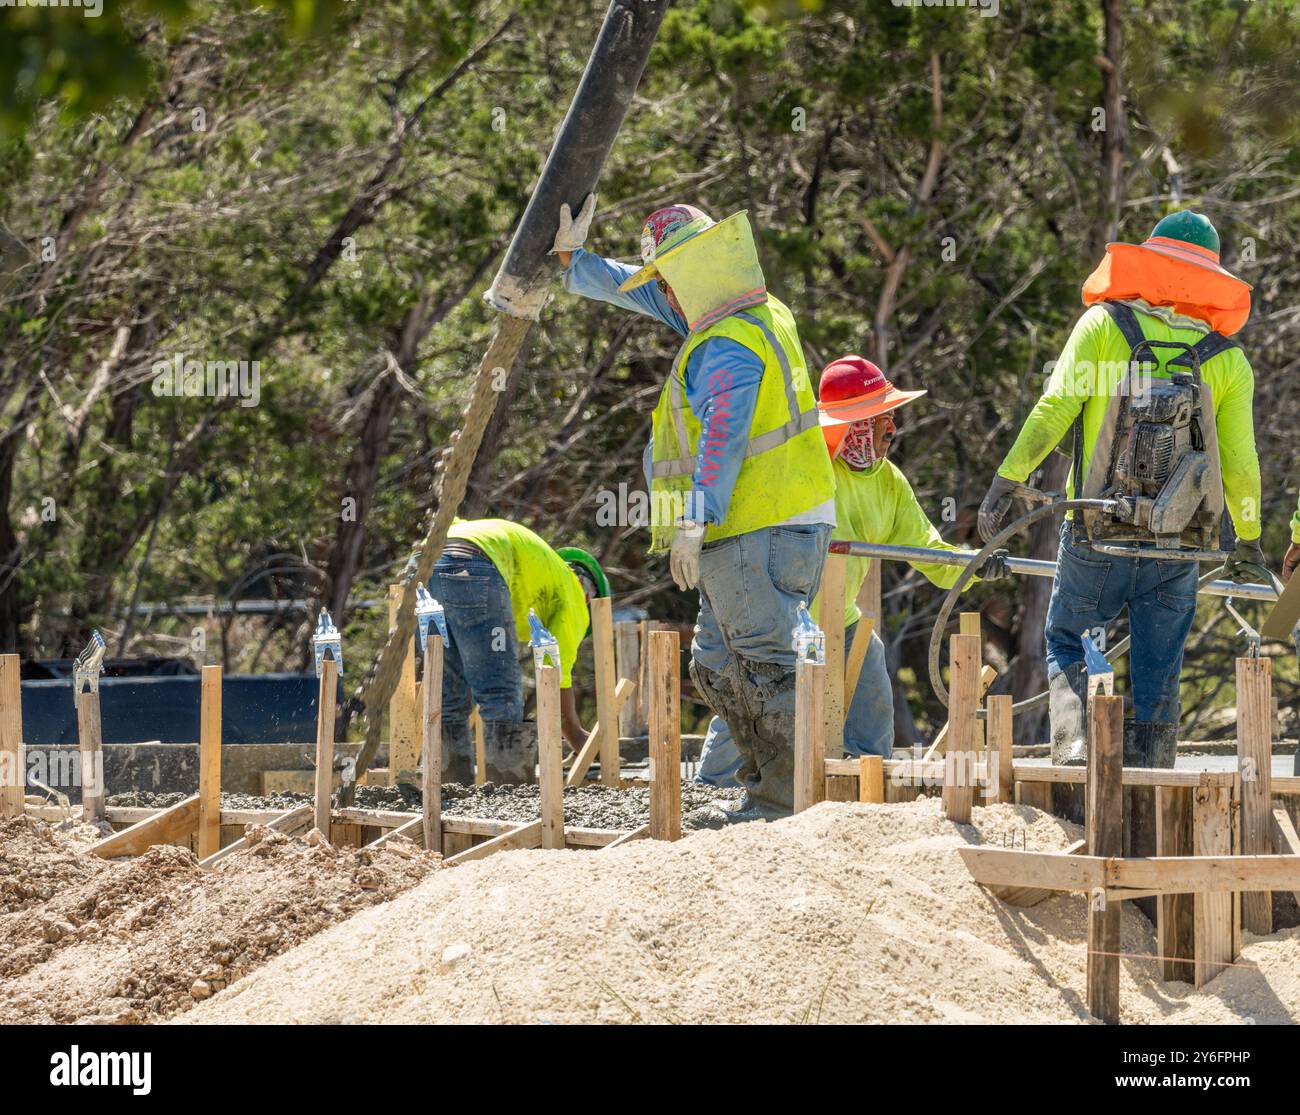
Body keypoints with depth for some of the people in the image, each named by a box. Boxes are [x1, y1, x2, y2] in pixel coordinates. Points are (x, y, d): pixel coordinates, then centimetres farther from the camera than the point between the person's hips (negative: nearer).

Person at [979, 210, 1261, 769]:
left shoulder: (1103, 326, -4)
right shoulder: (1227, 360, 1)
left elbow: (1053, 410, -10)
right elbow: (1240, 463, 2)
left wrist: (1005, 482, -3)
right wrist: (1248, 539, 16)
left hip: (1096, 539, -1)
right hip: (1178, 551, 1)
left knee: (1066, 646, 16)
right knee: (1157, 672, 12)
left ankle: (1074, 740, -6)